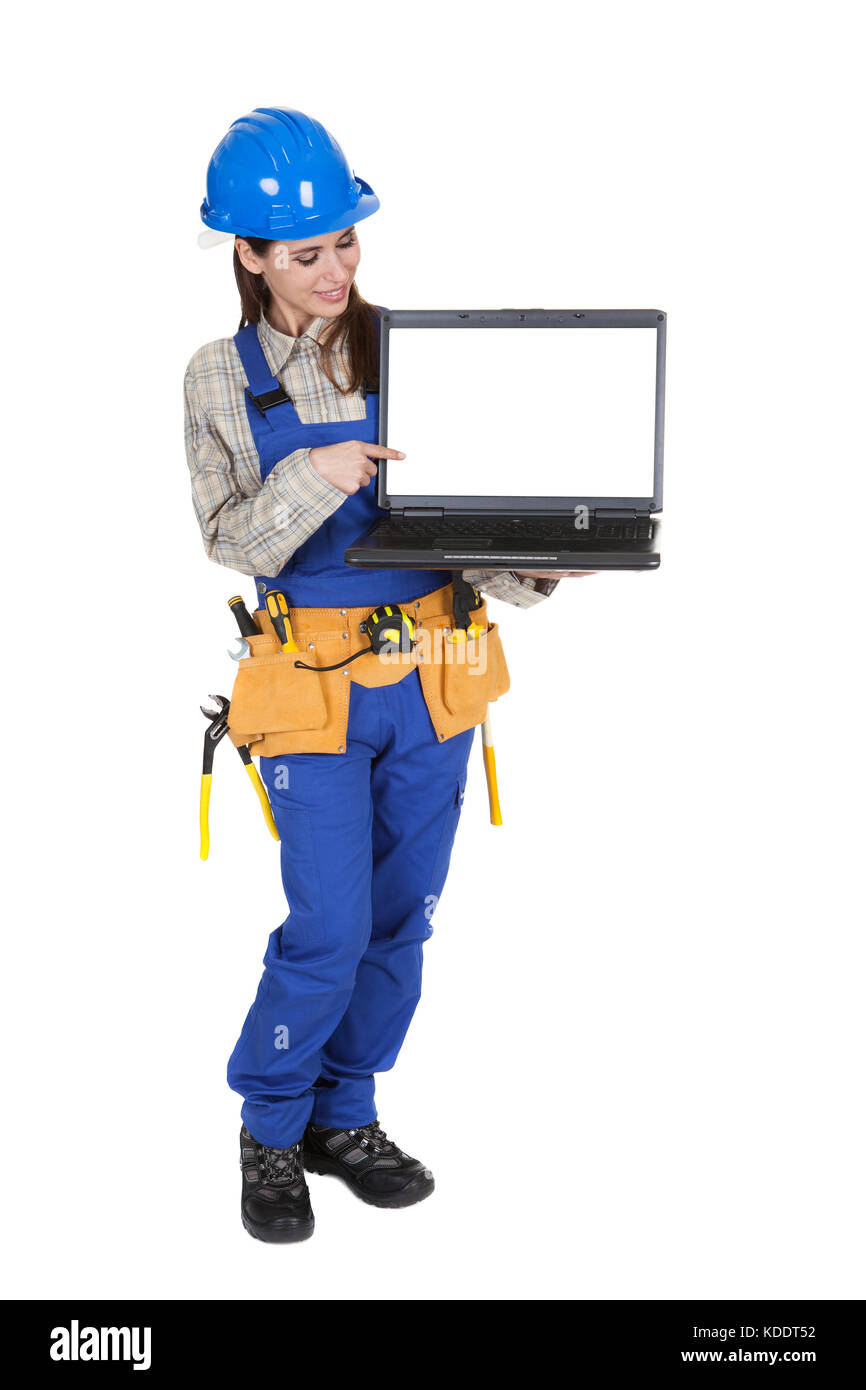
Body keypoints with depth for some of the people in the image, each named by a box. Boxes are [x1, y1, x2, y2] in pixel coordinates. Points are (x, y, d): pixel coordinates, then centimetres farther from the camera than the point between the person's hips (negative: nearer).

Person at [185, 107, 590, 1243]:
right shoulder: (221, 377, 0)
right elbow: (232, 541, -4)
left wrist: (529, 569, -14)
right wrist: (311, 478, -21)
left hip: (431, 667, 3)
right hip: (315, 677, -3)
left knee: (402, 916, 10)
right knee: (330, 927, -6)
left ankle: (343, 1117, 30)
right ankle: (271, 1128, 19)